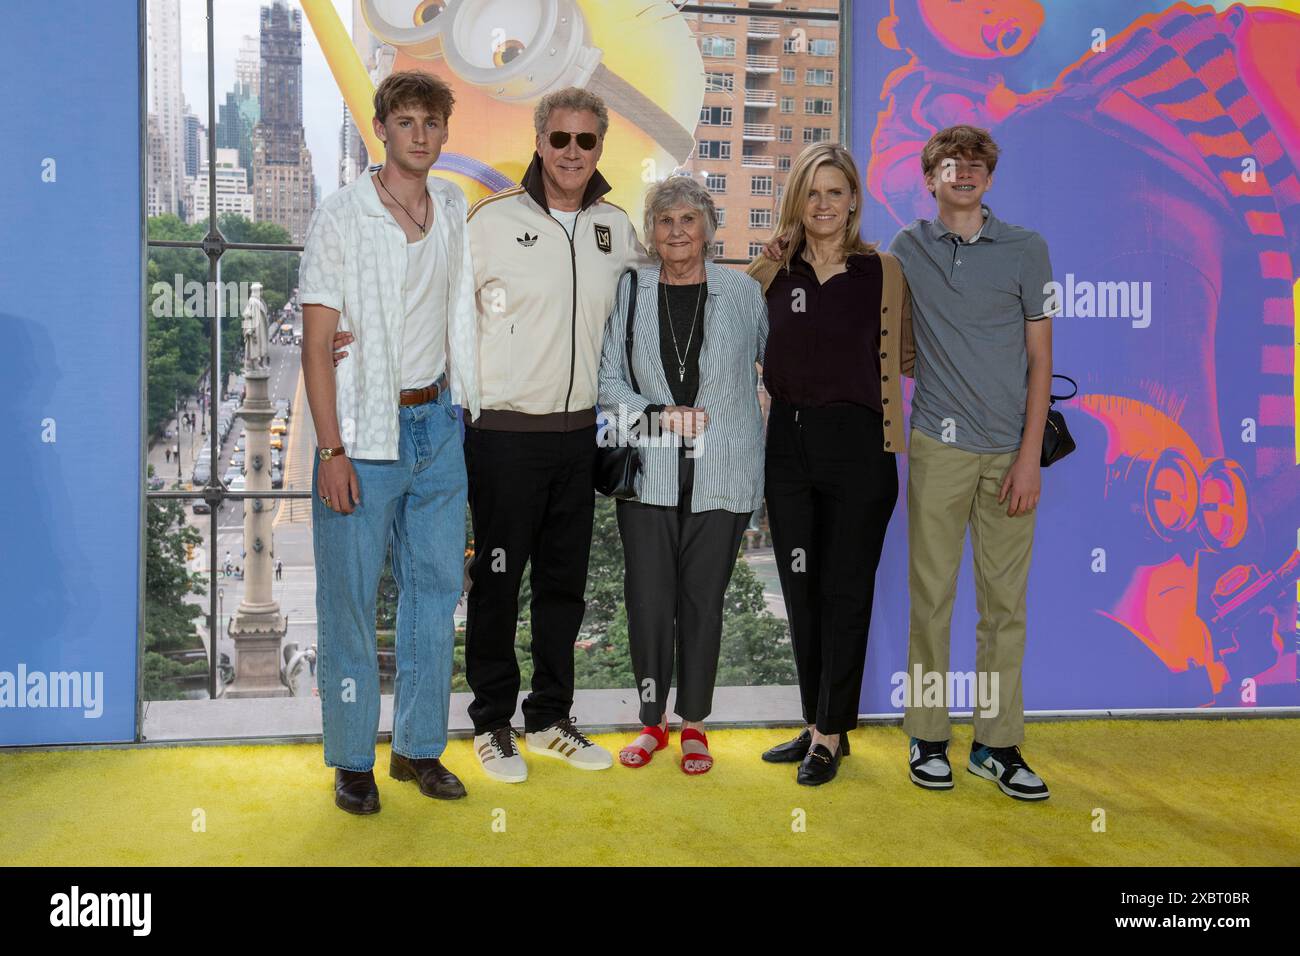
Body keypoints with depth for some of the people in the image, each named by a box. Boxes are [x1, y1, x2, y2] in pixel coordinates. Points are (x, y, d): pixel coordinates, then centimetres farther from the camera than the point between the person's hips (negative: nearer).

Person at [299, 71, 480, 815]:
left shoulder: (454, 208, 9)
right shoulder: (342, 216, -6)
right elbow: (317, 344, -9)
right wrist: (332, 449, -15)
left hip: (438, 424, 5)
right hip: (365, 431, -5)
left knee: (435, 588, 9)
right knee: (352, 600, 0)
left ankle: (420, 747, 23)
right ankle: (353, 761, 15)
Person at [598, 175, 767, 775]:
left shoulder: (743, 293, 4)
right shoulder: (629, 292, 5)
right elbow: (608, 381, 5)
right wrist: (659, 415, -10)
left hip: (720, 475, -1)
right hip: (648, 472, 1)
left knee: (702, 599, 6)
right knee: (648, 599, 2)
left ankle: (694, 724, 21)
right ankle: (652, 720, 21)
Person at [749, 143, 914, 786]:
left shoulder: (883, 272, 2)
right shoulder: (769, 274, 6)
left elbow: (904, 356, 12)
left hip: (859, 444, -3)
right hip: (788, 443, 3)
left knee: (845, 592, 3)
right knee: (800, 590, 9)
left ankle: (831, 734, 15)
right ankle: (817, 724, 24)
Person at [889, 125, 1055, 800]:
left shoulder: (1026, 250, 6)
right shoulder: (905, 250, 8)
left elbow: (1040, 359, 3)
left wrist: (1029, 457, -4)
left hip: (1008, 453, 0)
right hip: (938, 446, 0)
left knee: (1005, 600, 4)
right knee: (931, 595, 2)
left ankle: (998, 744, 14)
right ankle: (927, 738, 14)